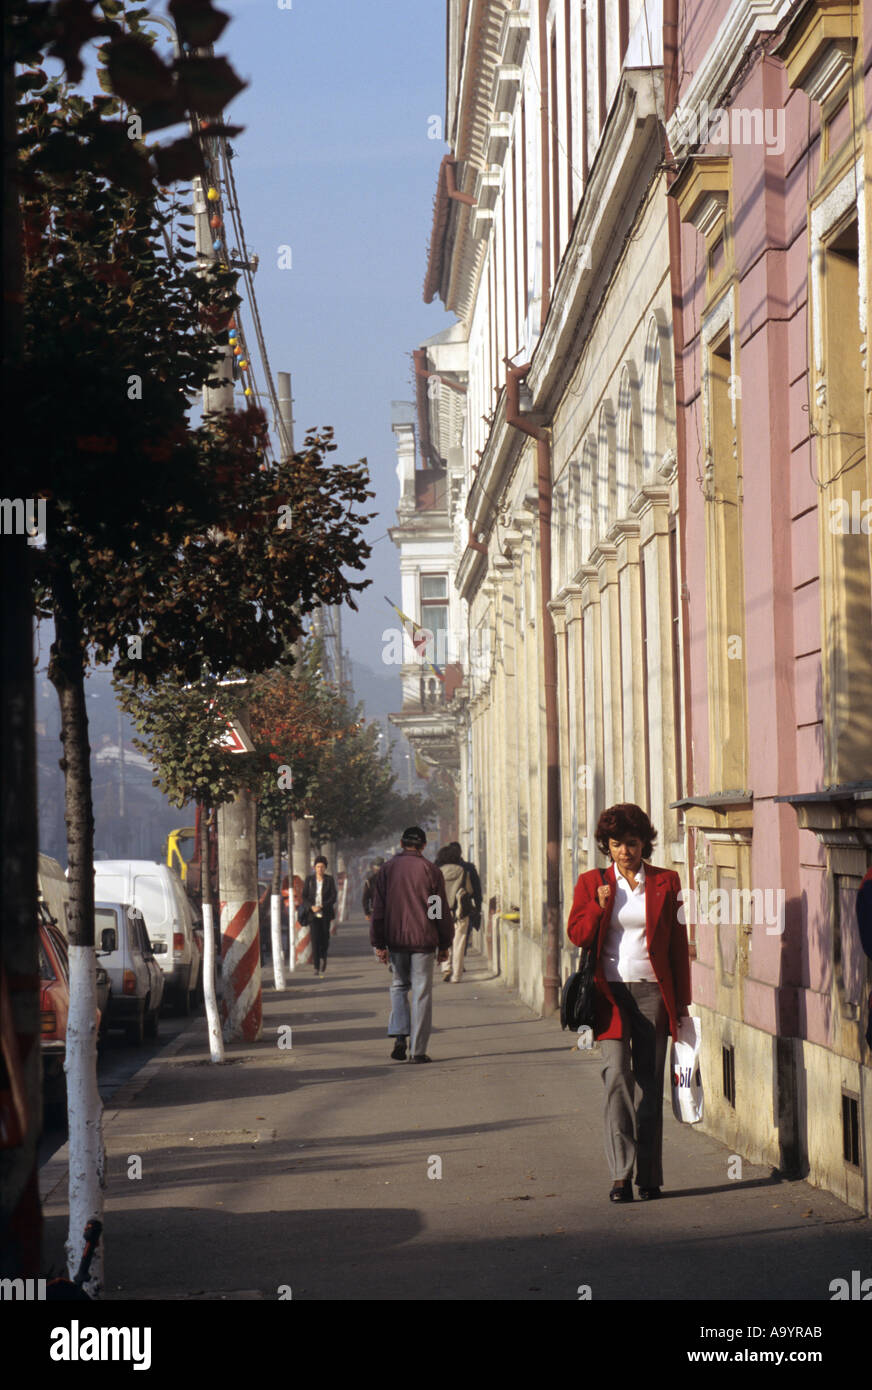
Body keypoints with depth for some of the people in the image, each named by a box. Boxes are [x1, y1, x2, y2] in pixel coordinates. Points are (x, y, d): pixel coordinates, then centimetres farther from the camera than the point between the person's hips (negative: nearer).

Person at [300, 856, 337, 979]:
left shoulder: (330, 879, 0)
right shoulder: (309, 879, 2)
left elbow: (333, 897, -4)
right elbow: (304, 897, 3)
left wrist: (322, 907, -16)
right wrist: (311, 907, -15)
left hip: (325, 914, 0)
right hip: (313, 914, 0)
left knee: (324, 940, 4)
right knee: (315, 939, -12)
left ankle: (323, 964, 28)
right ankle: (317, 966, -9)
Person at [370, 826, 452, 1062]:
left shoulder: (387, 869, 4)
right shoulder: (430, 870, -1)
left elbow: (378, 909, 3)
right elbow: (441, 911, 1)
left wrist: (378, 943, 6)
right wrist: (445, 944, 9)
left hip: (395, 939, 2)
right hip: (423, 940, -2)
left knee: (398, 986, 18)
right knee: (422, 993, 1)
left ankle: (399, 1036, 0)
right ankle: (419, 1050, -1)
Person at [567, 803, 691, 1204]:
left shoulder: (665, 883, 6)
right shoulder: (592, 883, 7)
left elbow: (679, 945, 8)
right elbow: (577, 935, 5)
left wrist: (681, 1001, 6)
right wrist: (600, 906, -12)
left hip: (653, 992, 1)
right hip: (611, 993, -1)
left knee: (650, 1083, 3)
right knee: (617, 1075, -13)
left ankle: (649, 1176, 10)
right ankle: (621, 1173, -14)